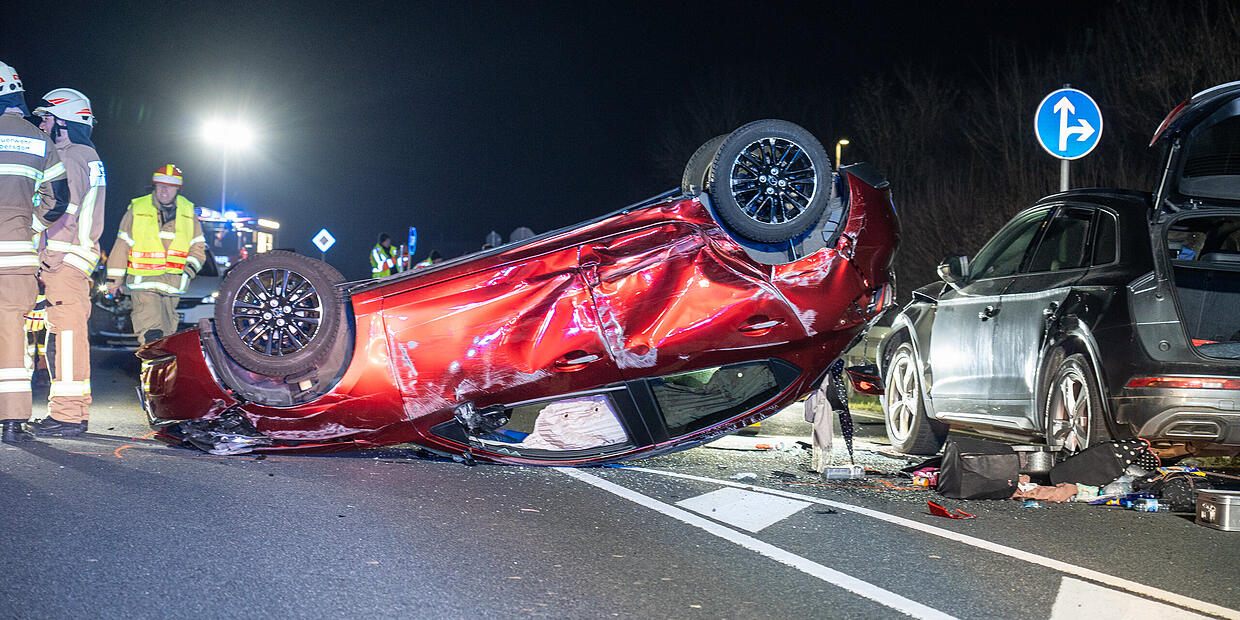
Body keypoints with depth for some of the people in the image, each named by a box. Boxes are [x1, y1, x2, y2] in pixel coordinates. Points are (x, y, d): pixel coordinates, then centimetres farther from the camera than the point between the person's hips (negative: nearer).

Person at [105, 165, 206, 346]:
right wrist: (114, 279, 6)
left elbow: (198, 246, 17)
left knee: (167, 332, 9)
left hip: (173, 284, 3)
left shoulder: (187, 212, 9)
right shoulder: (137, 209, 1)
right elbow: (122, 246, 5)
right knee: (152, 333, -18)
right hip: (143, 282, -3)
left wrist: (191, 266, -3)